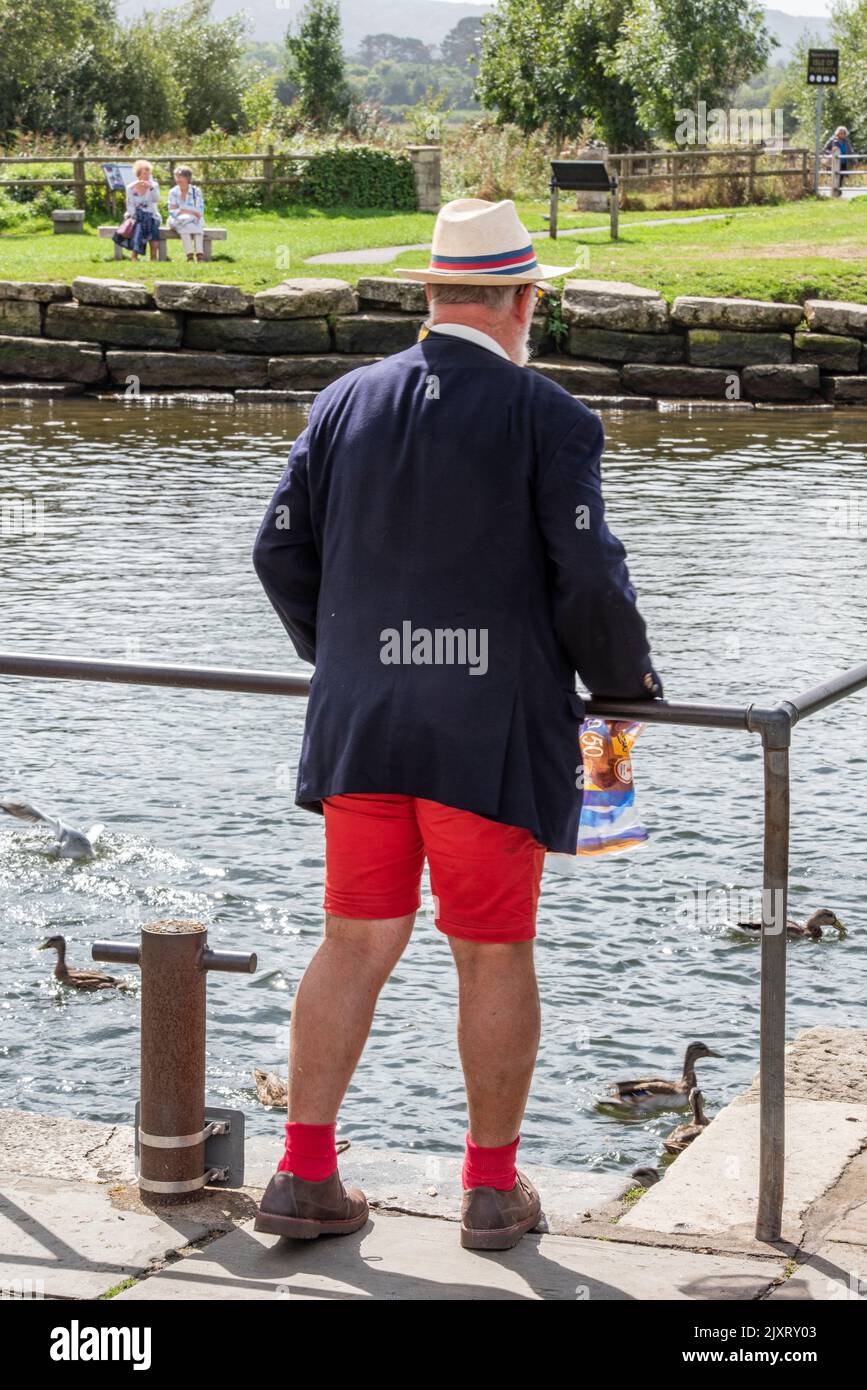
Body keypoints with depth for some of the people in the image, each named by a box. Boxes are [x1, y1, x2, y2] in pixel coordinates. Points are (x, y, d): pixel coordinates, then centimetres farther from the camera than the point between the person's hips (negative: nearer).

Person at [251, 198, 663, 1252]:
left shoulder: (346, 403, 6)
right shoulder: (550, 419, -7)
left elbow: (282, 550, 7)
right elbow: (589, 579, -11)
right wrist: (626, 684, 7)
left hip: (361, 724, 4)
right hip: (495, 730, -4)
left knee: (357, 946, 10)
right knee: (495, 956, 6)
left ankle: (304, 1176, 9)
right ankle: (494, 1190, 14)